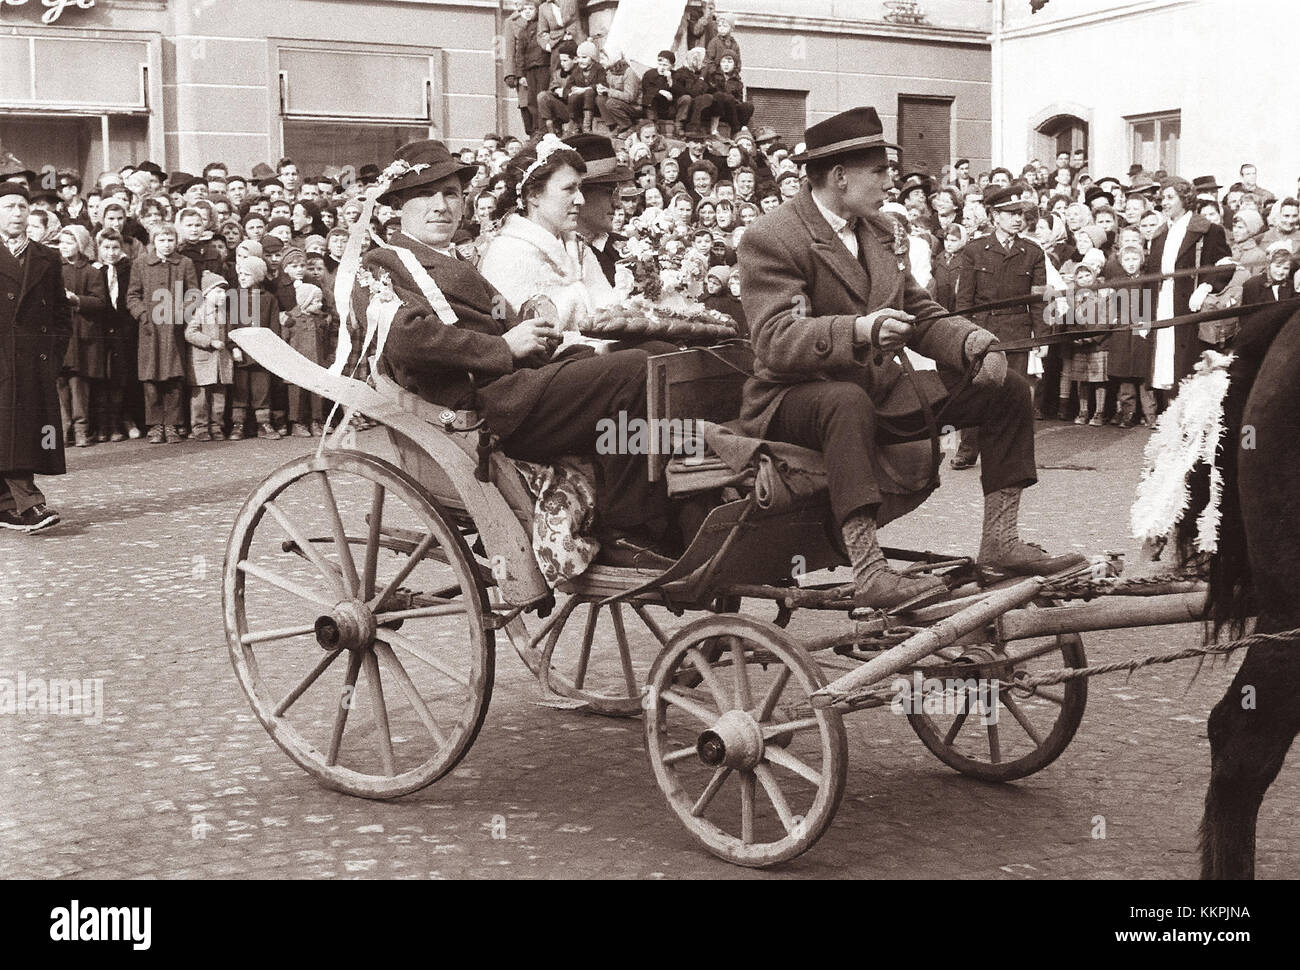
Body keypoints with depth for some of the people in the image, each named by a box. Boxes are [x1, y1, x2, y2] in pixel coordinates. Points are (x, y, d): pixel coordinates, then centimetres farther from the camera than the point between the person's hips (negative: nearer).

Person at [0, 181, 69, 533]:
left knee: (31, 429, 2)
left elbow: (62, 312, 16)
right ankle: (28, 503, -16)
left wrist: (56, 352, 5)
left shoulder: (47, 259, 16)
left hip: (37, 361, 3)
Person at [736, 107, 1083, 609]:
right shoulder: (768, 240, -13)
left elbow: (919, 314, 14)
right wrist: (858, 331, -41)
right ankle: (868, 573, -45)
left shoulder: (876, 229, 13)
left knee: (1008, 390, 0)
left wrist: (970, 341, -8)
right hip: (794, 396, -8)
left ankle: (999, 542, 2)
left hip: (880, 387, 8)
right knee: (848, 402, -43)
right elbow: (777, 341, -25)